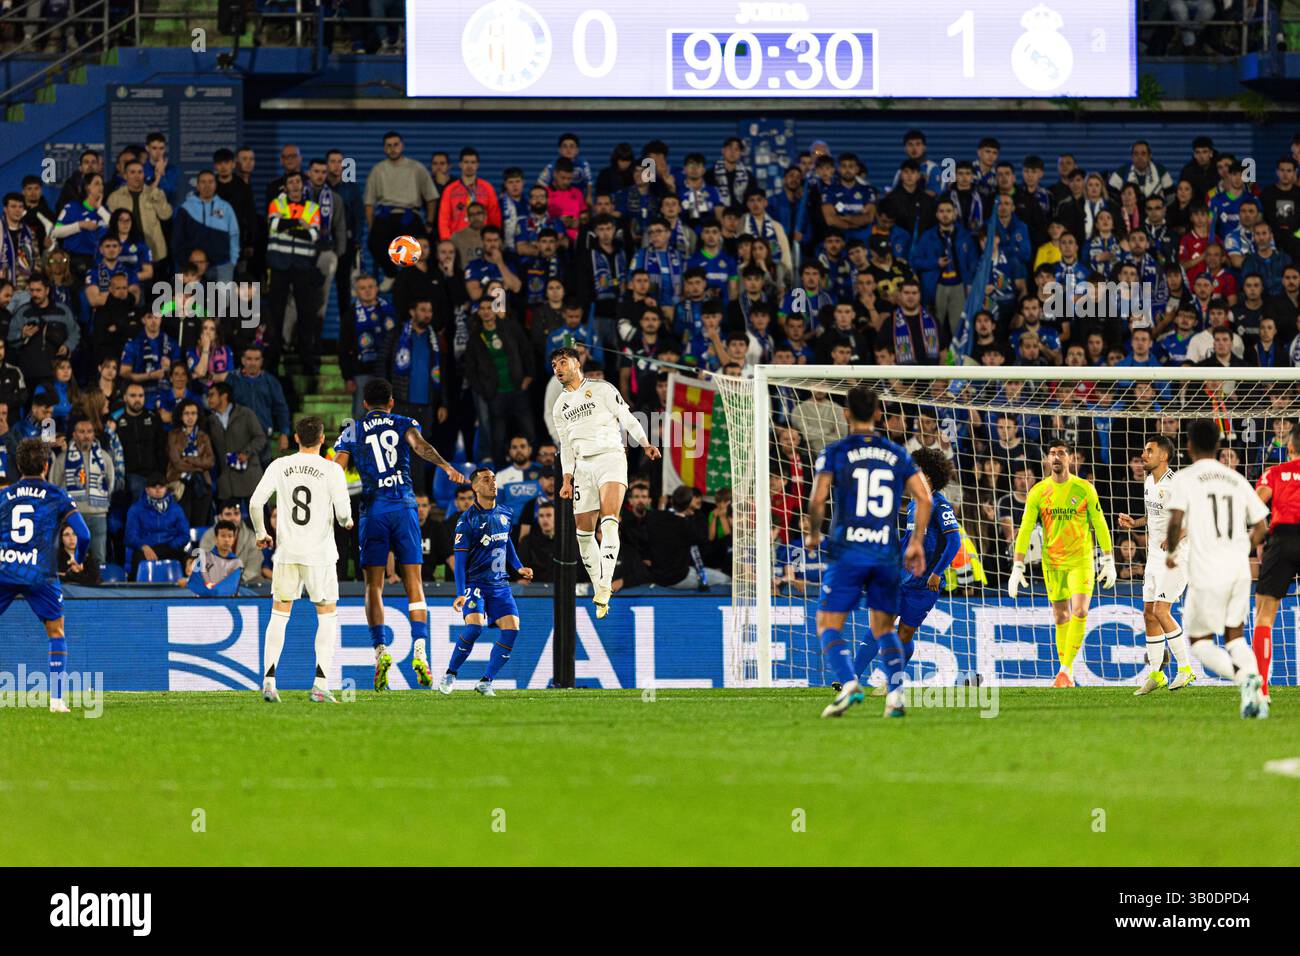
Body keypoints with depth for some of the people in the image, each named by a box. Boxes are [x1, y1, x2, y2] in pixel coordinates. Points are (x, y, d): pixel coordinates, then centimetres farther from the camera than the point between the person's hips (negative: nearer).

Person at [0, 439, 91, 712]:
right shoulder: (56, 495, 5)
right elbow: (83, 535, -1)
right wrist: (79, 559, 20)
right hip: (40, 574, -1)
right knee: (56, 632, 13)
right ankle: (56, 698, 3)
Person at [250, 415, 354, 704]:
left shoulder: (279, 466, 2)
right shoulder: (331, 470, -5)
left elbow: (255, 502, -4)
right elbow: (343, 512, -11)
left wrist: (261, 533, 12)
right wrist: (346, 522, 13)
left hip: (286, 551, 2)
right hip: (320, 552, -2)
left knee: (279, 615, 10)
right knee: (327, 615, 9)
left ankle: (268, 679, -2)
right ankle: (321, 684, -1)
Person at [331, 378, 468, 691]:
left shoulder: (351, 432, 11)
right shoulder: (404, 424, 9)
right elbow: (419, 445, -12)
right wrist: (445, 466, -27)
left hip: (373, 509, 0)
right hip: (404, 506, 0)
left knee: (374, 585, 4)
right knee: (413, 584, 2)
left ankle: (380, 650, -11)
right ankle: (419, 650, -12)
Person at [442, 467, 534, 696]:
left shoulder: (504, 515, 9)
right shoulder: (468, 520, -9)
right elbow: (460, 559, -10)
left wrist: (518, 567, 16)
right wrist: (461, 593, -17)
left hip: (500, 585, 6)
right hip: (475, 584, -6)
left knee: (511, 628, -12)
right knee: (475, 626, -26)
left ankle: (486, 681, -3)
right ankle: (450, 675, -6)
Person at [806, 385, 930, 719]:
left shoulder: (835, 452, 0)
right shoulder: (897, 454, 10)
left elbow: (817, 500, -10)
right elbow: (924, 499, 3)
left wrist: (813, 534, 7)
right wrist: (916, 542, 12)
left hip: (848, 552, -3)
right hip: (887, 553, 3)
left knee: (828, 624, 2)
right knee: (884, 628, 15)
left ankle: (849, 684, -20)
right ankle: (895, 693, -2)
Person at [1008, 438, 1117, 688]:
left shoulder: (1084, 489, -4)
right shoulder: (1038, 492, -2)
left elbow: (1100, 526, 2)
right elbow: (1025, 530, -2)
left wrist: (1108, 562, 0)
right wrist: (1017, 568, -8)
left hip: (1081, 561, -2)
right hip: (1052, 562, 2)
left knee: (1079, 612, -17)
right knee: (1061, 618, 6)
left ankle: (1066, 668, -12)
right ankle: (1067, 675, 14)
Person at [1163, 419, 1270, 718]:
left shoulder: (1185, 479, -3)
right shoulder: (1237, 480, 12)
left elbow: (1176, 521, -15)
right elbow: (1261, 527, 12)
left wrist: (1170, 551, 3)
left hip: (1207, 573, -4)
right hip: (1240, 571, 4)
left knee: (1200, 642, 8)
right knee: (1235, 637, 17)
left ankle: (1244, 677, -19)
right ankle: (1255, 691, -8)